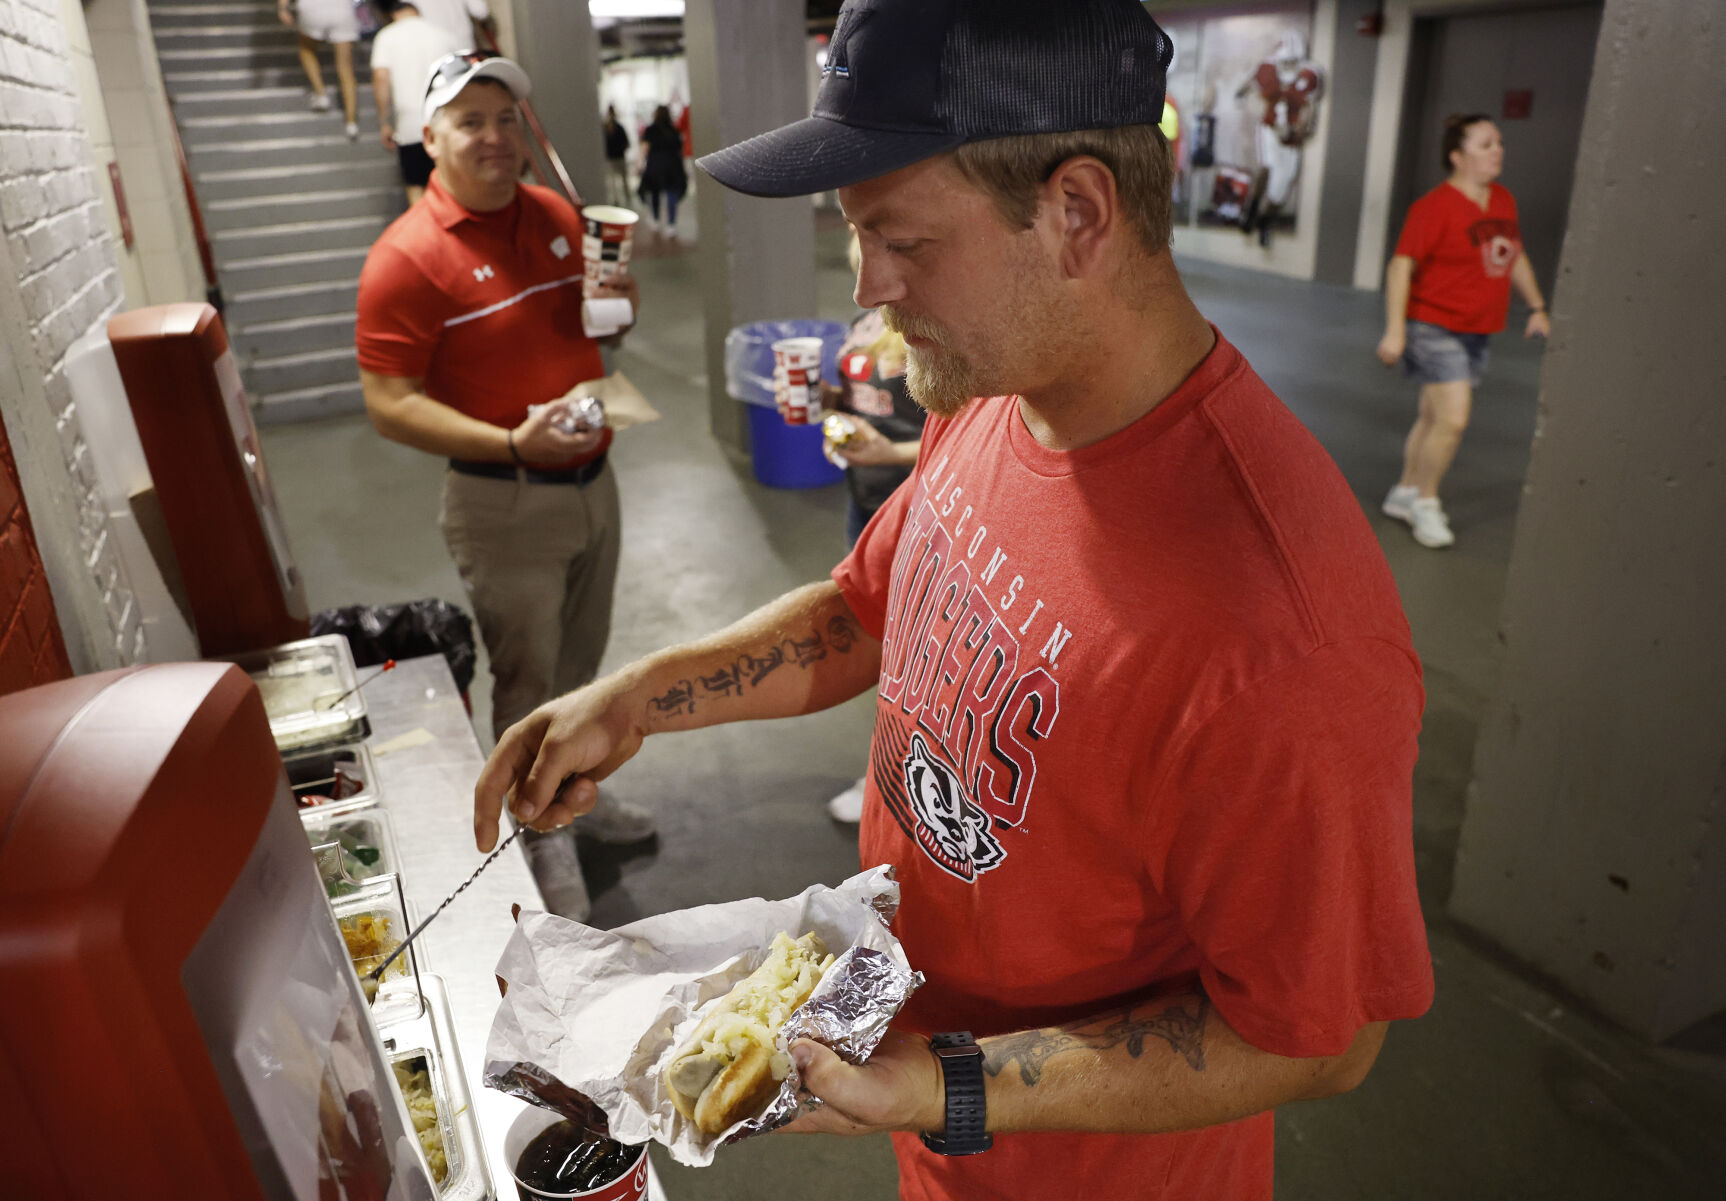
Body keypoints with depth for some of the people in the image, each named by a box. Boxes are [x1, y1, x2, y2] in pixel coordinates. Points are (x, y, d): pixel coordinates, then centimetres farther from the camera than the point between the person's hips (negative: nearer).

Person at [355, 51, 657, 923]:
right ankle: (539, 834, 27)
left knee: (581, 662, 20)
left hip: (592, 481, 6)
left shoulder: (555, 214, 6)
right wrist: (511, 444, -29)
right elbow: (388, 404, -17)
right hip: (504, 505, -6)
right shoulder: (406, 256, -15)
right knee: (526, 679, 6)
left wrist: (618, 303, -4)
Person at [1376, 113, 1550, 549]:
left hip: (1476, 332, 8)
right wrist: (1395, 330, -25)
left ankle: (1405, 493, 26)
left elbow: (1515, 256, 23)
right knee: (1453, 419, -14)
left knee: (1435, 418, 13)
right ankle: (1425, 501, 4)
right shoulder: (1434, 207, -15)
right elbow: (1401, 266, -19)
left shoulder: (1504, 200, 10)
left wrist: (1536, 307, 21)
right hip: (1435, 328, -8)